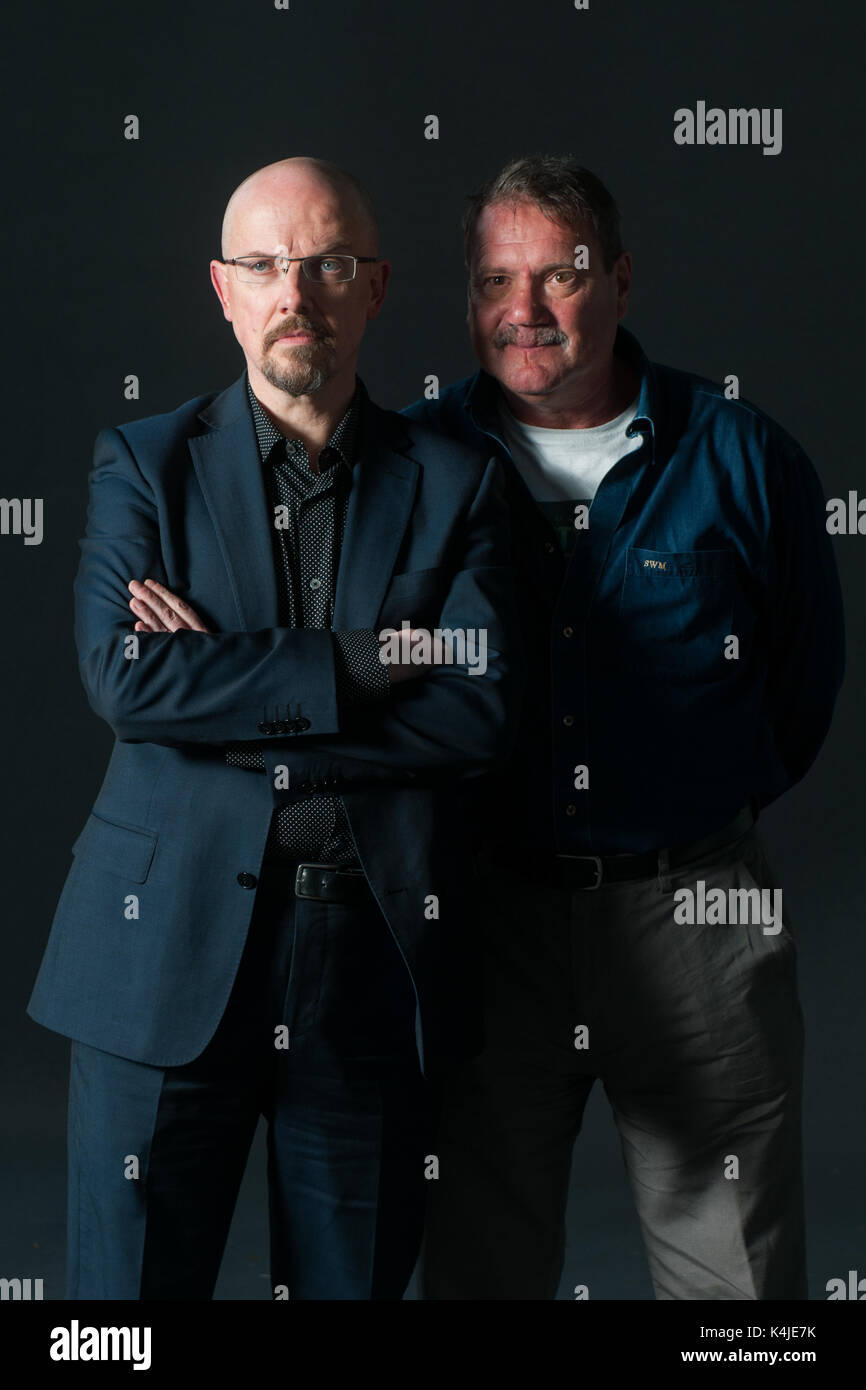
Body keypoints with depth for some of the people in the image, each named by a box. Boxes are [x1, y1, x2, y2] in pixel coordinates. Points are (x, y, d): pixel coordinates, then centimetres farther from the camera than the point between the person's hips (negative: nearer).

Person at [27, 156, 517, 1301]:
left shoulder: (454, 483, 7)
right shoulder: (143, 463, 6)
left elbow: (479, 713, -7)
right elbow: (124, 679, -10)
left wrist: (224, 694, -10)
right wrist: (361, 663, -13)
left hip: (378, 961, 1)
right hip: (169, 950, -1)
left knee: (355, 1279, 11)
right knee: (132, 1280, 5)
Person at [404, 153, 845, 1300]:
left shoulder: (739, 454, -1)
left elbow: (808, 669, 12)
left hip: (696, 912, -1)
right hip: (486, 903, 1)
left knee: (734, 1265, 8)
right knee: (479, 1258, 12)